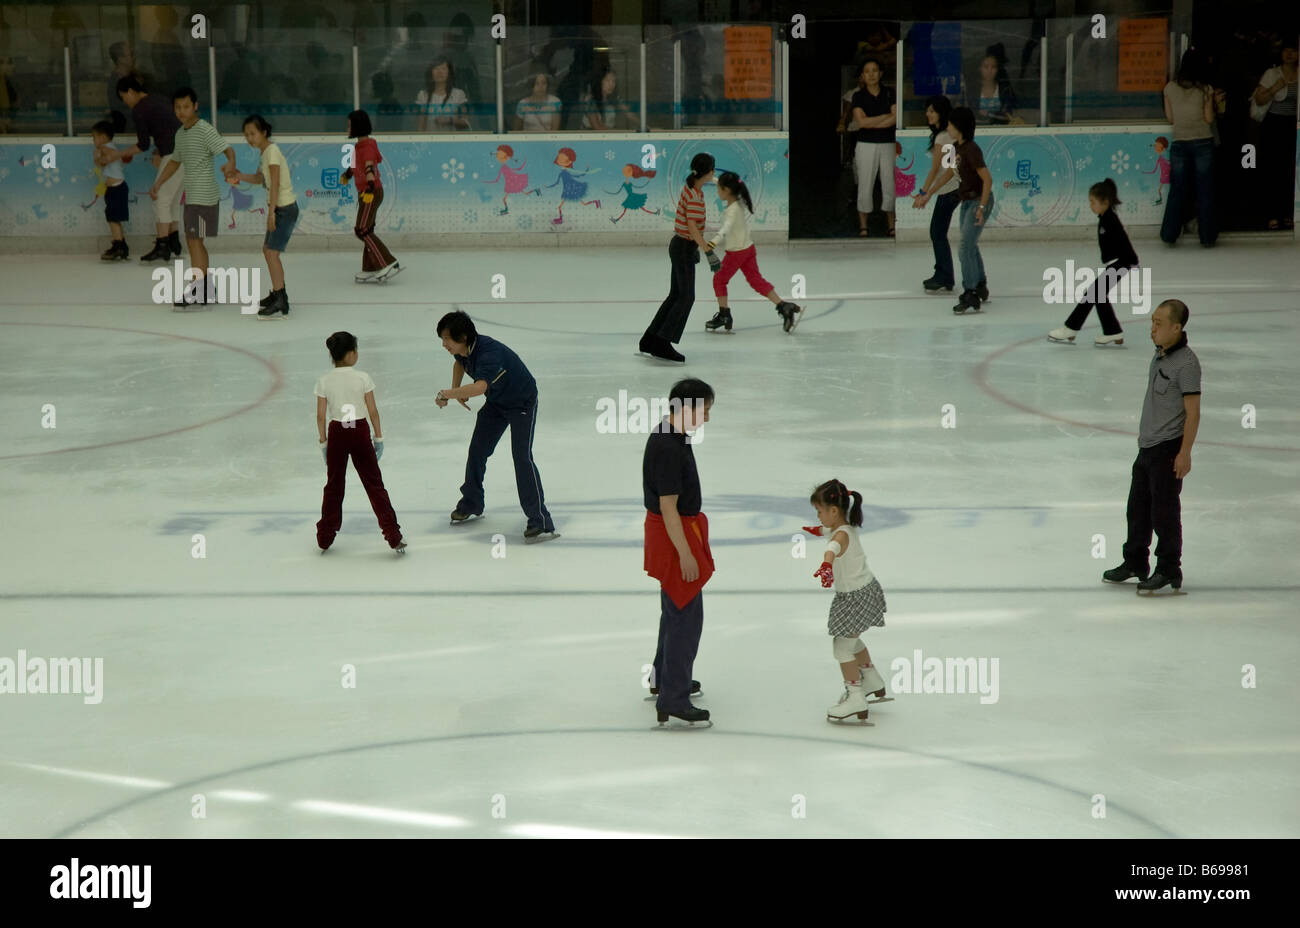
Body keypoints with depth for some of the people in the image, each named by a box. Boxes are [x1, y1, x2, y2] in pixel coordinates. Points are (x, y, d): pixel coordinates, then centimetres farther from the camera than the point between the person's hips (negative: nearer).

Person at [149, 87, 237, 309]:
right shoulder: (181, 134, 14)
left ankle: (199, 295, -12)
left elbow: (227, 149, -23)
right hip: (191, 195, 9)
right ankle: (205, 287, 23)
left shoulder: (205, 130, -12)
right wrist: (158, 184, 24)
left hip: (204, 196, -9)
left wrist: (231, 163, -45)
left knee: (195, 241, -12)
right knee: (192, 241, 13)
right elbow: (175, 161, 27)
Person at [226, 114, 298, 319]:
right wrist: (239, 176, 7)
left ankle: (280, 304, -20)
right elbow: (259, 178, 24)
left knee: (272, 252, -16)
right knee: (267, 249, 20)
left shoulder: (272, 151, -16)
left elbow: (275, 183, -22)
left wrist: (271, 212, -25)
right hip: (279, 208, 10)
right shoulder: (263, 152, 12)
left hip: (285, 208, -10)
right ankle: (278, 293, 34)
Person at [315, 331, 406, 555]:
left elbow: (321, 415, -2)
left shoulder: (324, 381, -4)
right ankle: (393, 537, 1)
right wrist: (378, 436, 5)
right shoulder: (362, 378, -9)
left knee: (334, 486, 14)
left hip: (336, 433, 2)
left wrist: (323, 441, 9)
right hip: (360, 431, -2)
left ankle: (325, 538, 21)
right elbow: (373, 411, -6)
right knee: (374, 484, 3)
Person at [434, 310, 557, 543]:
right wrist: (456, 391, 2)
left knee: (522, 456, -18)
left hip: (522, 403, -9)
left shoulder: (489, 352, -38)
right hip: (496, 403, 9)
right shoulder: (463, 349, -11)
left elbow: (480, 387, -56)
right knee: (477, 451, 12)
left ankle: (540, 522, -19)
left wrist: (447, 393, -46)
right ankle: (471, 505, 33)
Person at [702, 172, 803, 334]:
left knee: (719, 279, 8)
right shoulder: (740, 201, 0)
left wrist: (713, 242, -60)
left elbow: (726, 228, -44)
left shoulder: (733, 210, -26)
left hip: (737, 252, -9)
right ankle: (784, 307, 4)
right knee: (756, 280, 11)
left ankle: (723, 315, 14)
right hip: (748, 248, 9)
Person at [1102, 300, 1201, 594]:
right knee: (1138, 506, 17)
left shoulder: (1186, 362, -18)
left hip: (1169, 448, -9)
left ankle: (1169, 570, 12)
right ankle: (1135, 563, 31)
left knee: (1164, 511, 0)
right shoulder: (1160, 355, 9)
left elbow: (1192, 412, -19)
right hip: (1148, 447, 9)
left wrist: (1185, 452, -20)